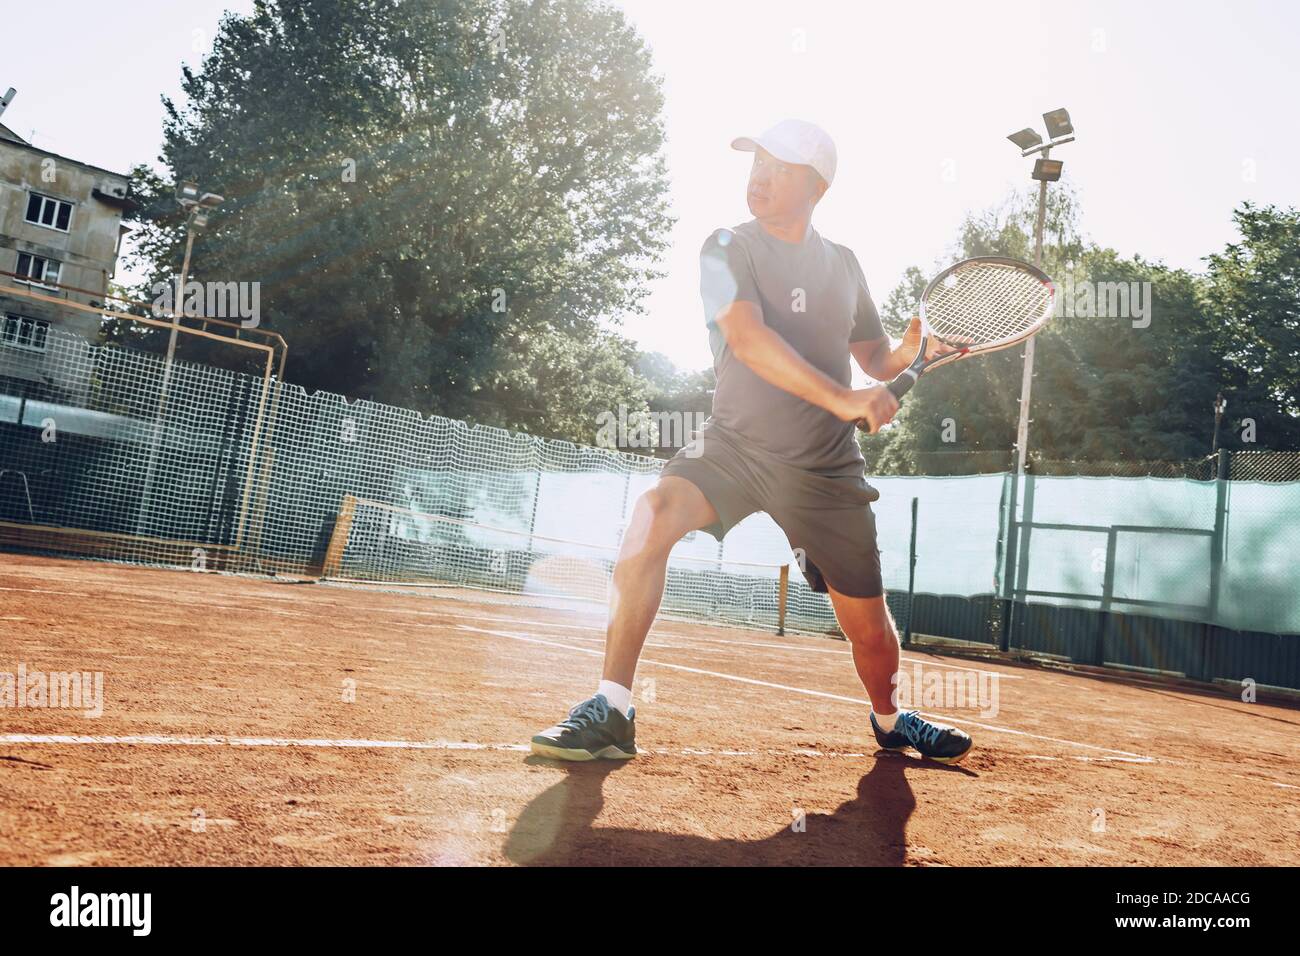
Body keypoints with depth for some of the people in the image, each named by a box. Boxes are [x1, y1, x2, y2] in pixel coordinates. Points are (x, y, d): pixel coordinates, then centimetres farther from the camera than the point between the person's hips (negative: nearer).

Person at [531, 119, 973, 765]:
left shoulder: (843, 264, 8)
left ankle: (889, 720, 42)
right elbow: (747, 338, -22)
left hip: (825, 470, 3)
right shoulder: (728, 249, -4)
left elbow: (876, 360, 17)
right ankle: (611, 713, -24)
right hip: (734, 444, -2)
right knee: (654, 513, -32)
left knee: (869, 625, 8)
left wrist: (908, 351, -6)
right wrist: (842, 399, -32)